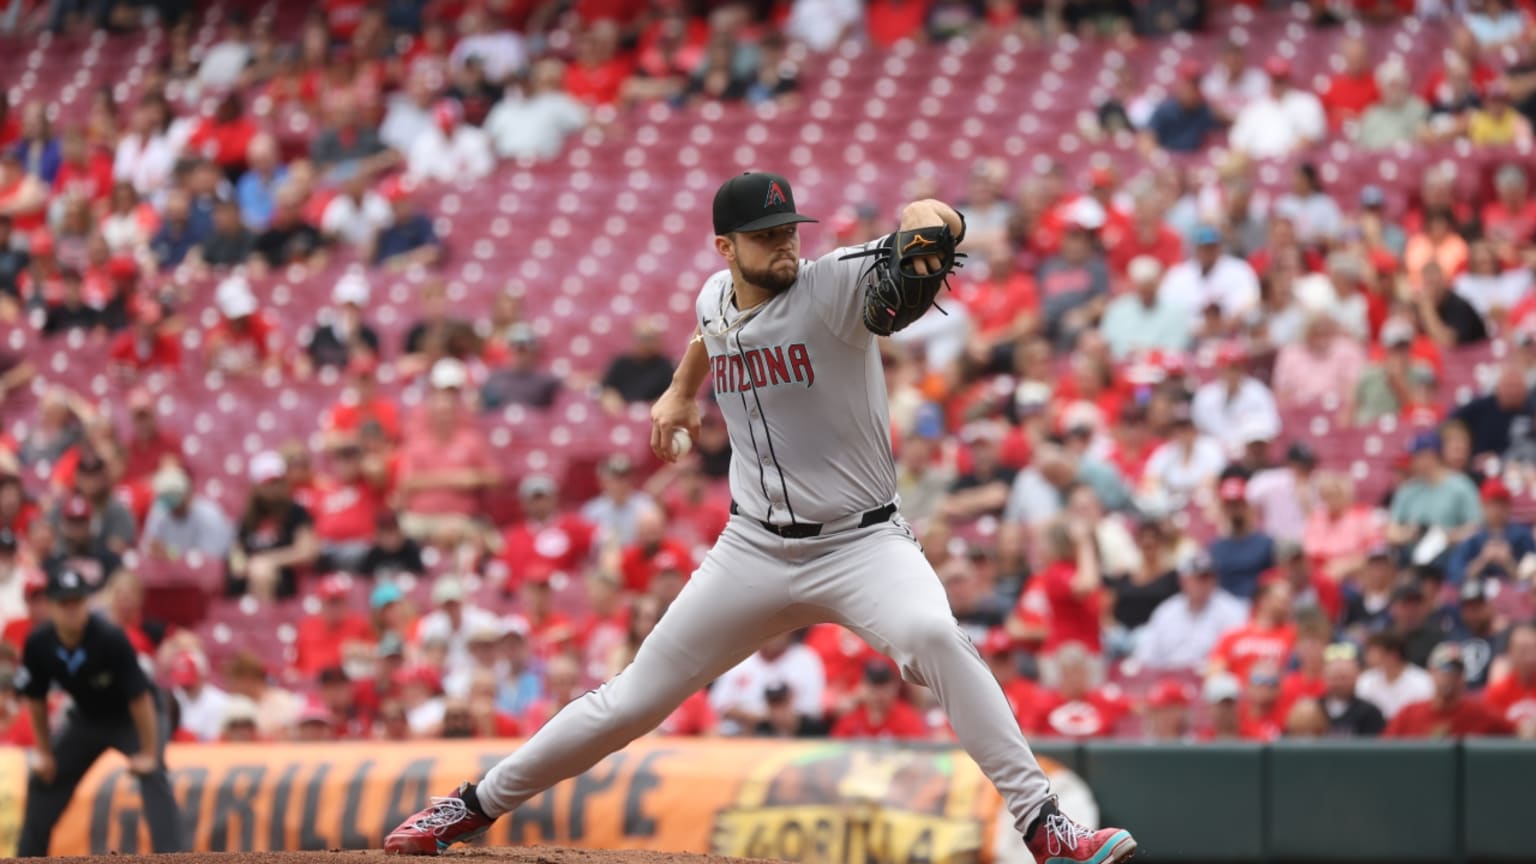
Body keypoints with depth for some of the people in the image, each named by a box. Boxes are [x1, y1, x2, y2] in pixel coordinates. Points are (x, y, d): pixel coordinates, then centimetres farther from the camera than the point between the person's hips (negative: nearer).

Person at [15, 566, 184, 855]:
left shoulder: (110, 639, -34)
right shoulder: (39, 644, -21)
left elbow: (139, 697, -29)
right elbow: (36, 699, -3)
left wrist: (148, 754, -27)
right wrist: (44, 752, 2)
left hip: (135, 717, -5)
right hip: (87, 718, 5)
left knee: (153, 775, -28)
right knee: (43, 778, 11)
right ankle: (28, 857, 28)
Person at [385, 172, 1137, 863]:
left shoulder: (833, 286, -14)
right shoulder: (716, 297, 3)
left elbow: (939, 224, -31)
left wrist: (929, 224, -50)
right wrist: (681, 392, 27)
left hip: (863, 543, -4)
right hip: (753, 551, 4)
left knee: (934, 636, -34)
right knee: (633, 700, 7)